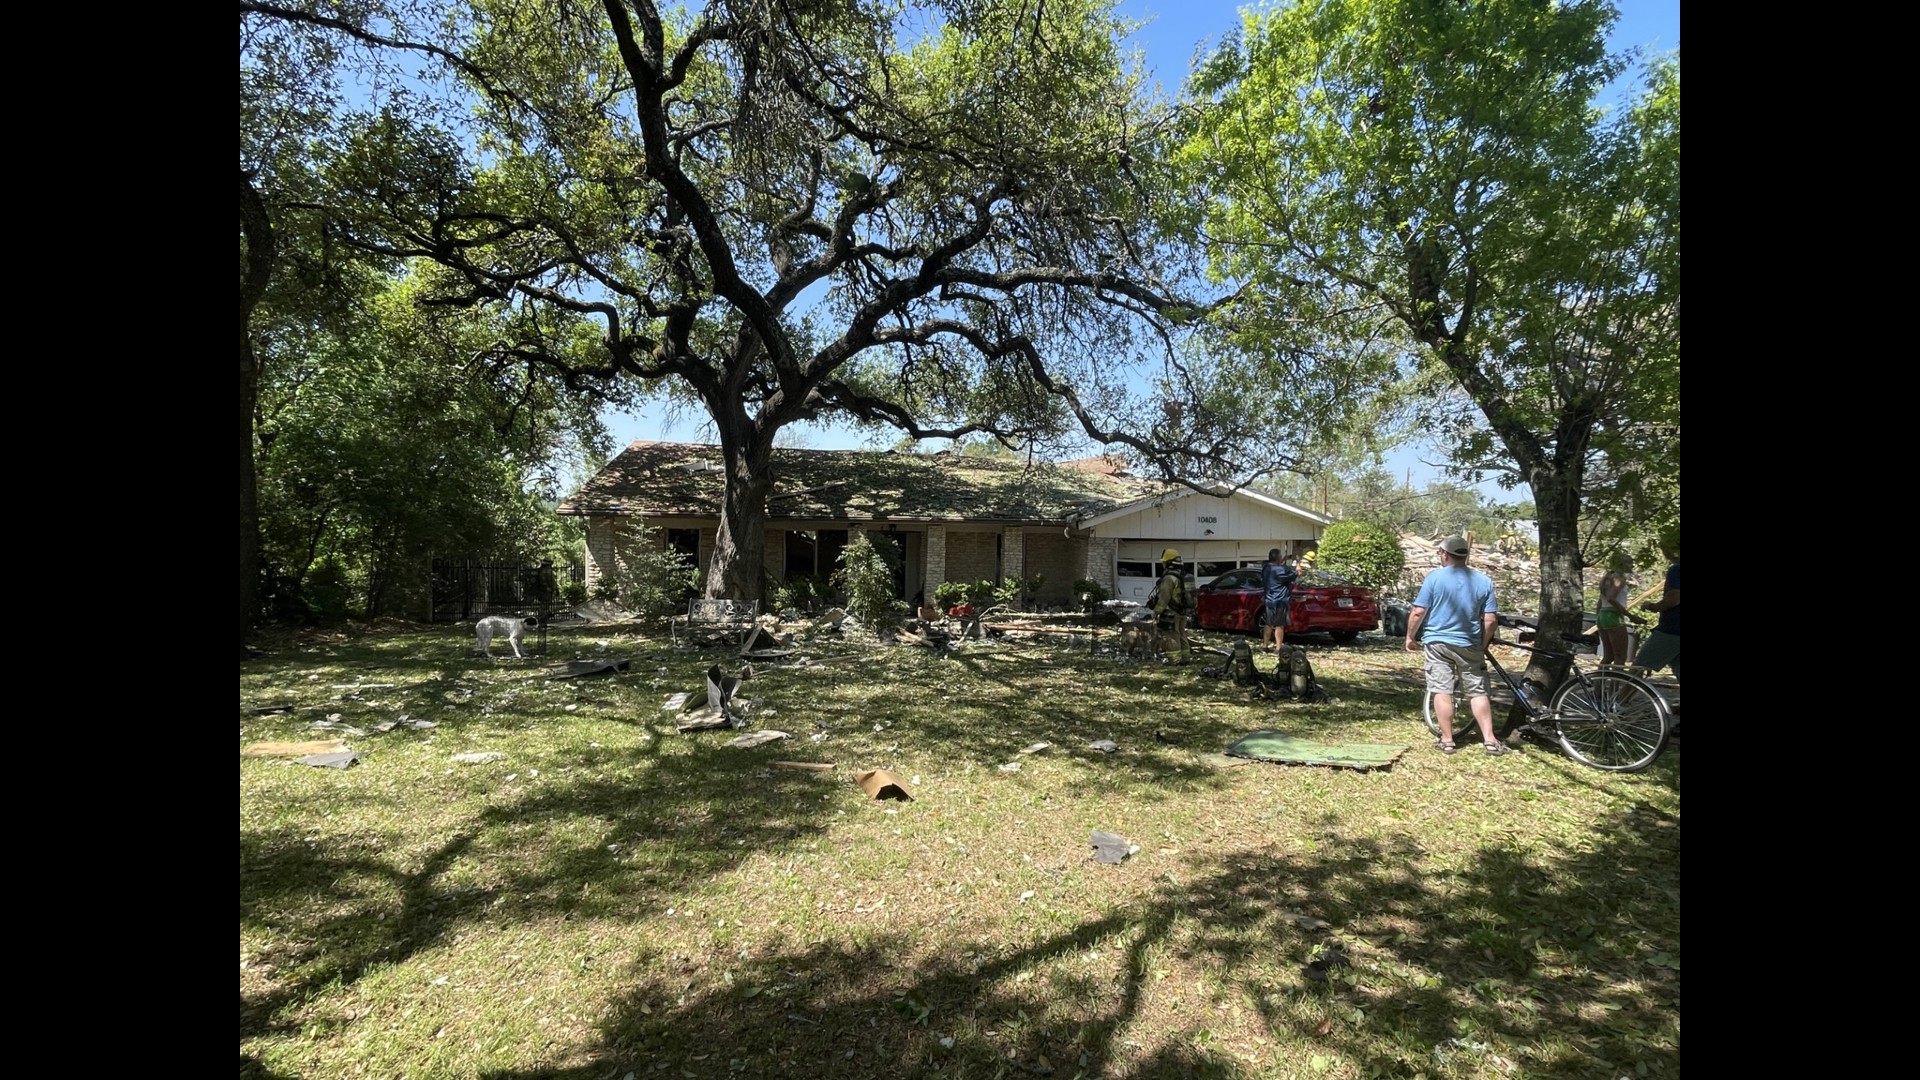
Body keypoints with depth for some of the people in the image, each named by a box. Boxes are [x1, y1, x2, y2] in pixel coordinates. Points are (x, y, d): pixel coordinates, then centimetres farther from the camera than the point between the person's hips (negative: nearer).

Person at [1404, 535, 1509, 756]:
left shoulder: (1435, 577, -8)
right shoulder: (1484, 581, 1)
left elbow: (1418, 612, -10)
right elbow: (1491, 620, -1)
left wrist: (1410, 637, 3)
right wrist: (1483, 644, 13)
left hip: (1437, 642, -3)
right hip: (1469, 645, 3)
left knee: (1442, 691, 1)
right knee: (1478, 692, 12)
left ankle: (1447, 740, 5)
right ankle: (1490, 740, 10)